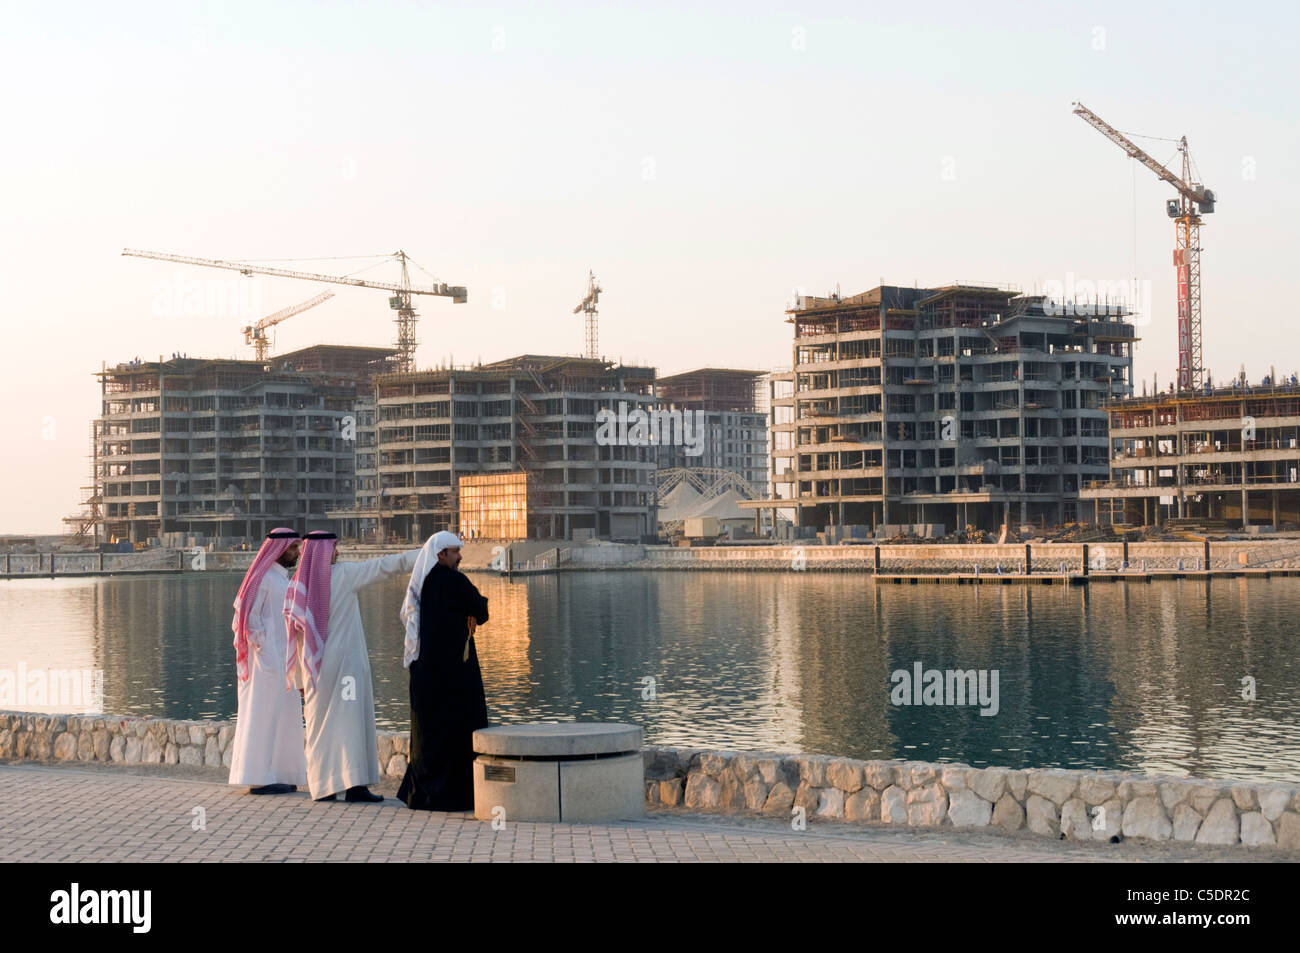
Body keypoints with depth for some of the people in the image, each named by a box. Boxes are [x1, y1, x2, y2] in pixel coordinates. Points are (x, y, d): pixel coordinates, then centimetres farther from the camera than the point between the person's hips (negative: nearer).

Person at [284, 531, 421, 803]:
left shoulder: (297, 584, 4)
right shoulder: (343, 574, -8)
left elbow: (295, 632, 7)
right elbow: (385, 566, -8)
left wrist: (301, 676, 12)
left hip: (316, 666, 5)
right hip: (346, 659, -5)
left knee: (321, 724, 10)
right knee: (350, 719, -4)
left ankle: (323, 786, 9)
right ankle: (354, 784, -10)